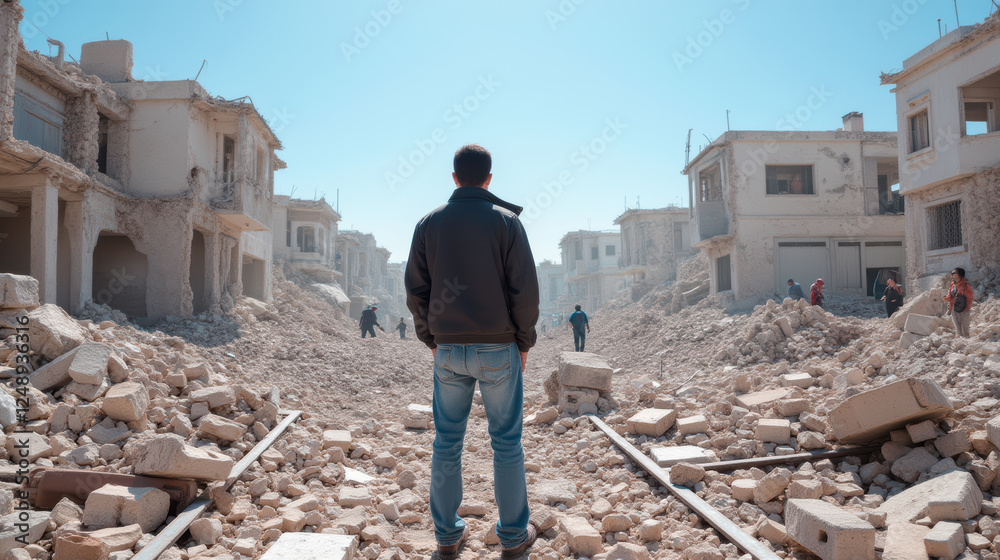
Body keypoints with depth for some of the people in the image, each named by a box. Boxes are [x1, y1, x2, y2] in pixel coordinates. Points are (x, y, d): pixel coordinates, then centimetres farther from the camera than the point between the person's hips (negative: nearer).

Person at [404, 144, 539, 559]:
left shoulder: (429, 223, 4)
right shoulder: (506, 221, -4)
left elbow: (415, 289, 4)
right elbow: (525, 289, -8)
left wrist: (429, 338, 14)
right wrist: (524, 341, 3)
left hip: (448, 349, 2)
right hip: (498, 348, -2)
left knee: (447, 441, 10)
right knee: (506, 441, 7)